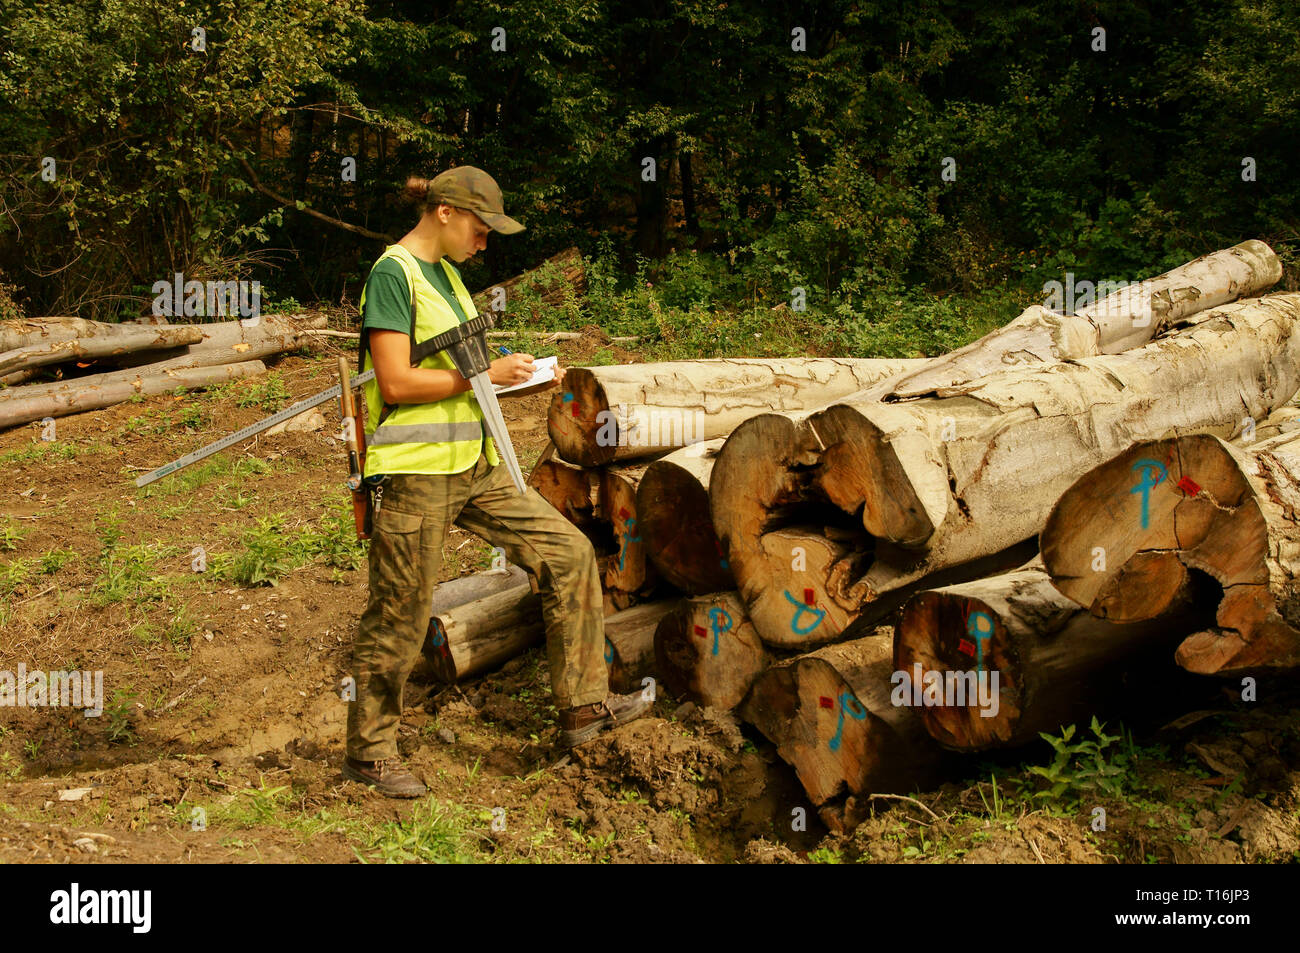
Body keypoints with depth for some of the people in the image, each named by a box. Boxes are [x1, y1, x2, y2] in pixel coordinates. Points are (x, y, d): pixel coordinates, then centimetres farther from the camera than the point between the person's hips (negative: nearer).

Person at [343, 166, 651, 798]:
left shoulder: (445, 272, 16)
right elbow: (395, 383, -19)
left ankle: (582, 705, 11)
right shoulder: (393, 274, -12)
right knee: (398, 618, 1)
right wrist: (486, 374, -13)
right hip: (414, 472, -9)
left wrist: (506, 369, 7)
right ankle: (369, 753, 18)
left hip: (471, 466, 9)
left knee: (567, 551, 4)